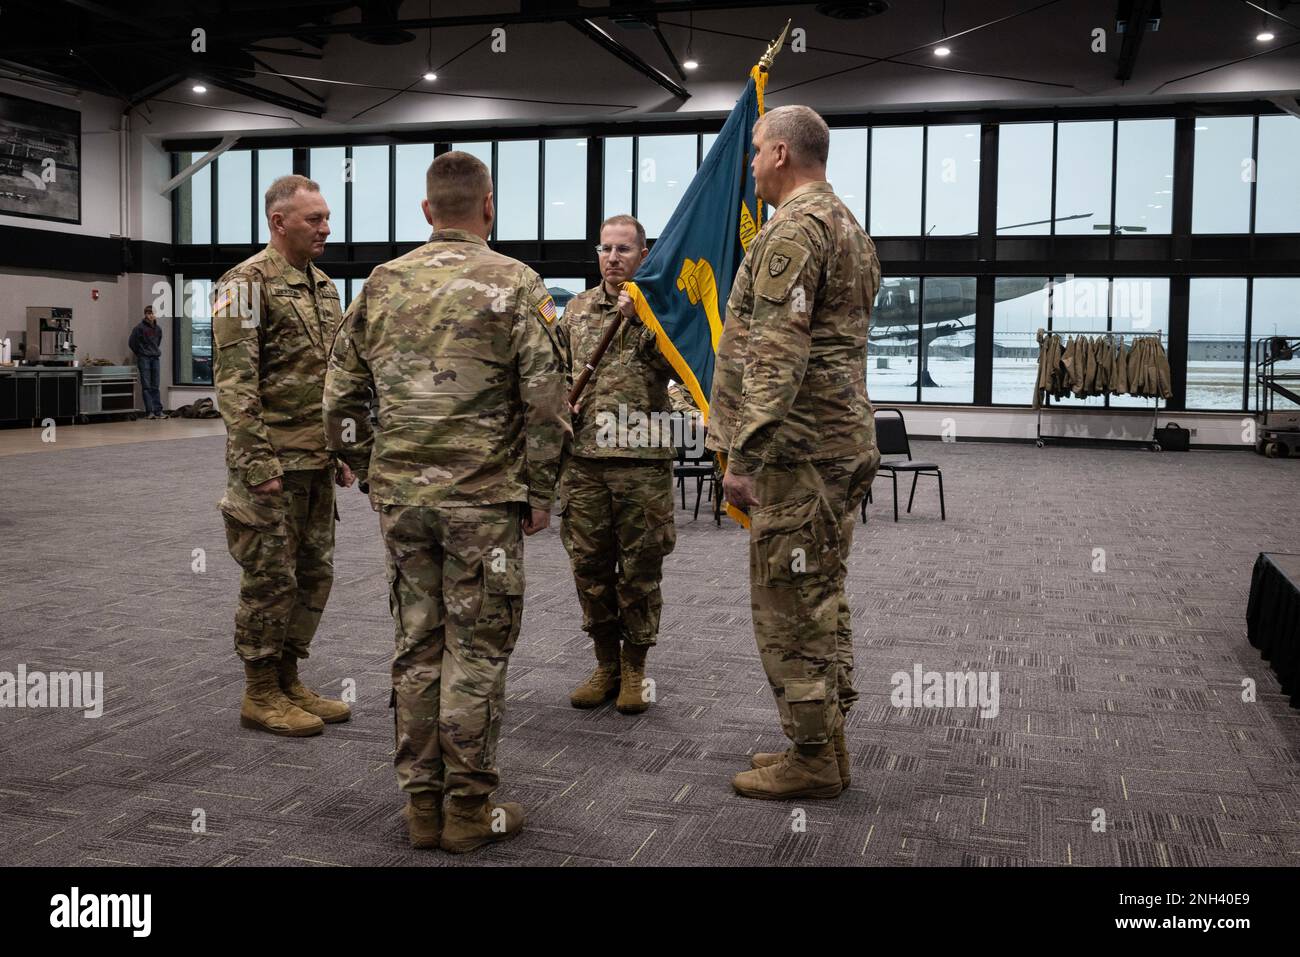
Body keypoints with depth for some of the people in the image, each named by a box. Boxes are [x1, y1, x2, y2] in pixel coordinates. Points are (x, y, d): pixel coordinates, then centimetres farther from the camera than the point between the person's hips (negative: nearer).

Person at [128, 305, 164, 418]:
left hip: (155, 358, 5)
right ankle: (150, 411, -8)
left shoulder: (158, 328, 9)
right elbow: (131, 343, -2)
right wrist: (140, 353, 3)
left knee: (155, 387, 5)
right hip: (144, 358, -5)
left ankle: (158, 410, 5)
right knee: (146, 386, -6)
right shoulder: (139, 327, -6)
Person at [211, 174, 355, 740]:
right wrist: (257, 462, -21)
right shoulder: (247, 284, -11)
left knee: (313, 576, 13)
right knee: (270, 579, 0)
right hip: (272, 463, -8)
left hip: (317, 461, 8)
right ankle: (260, 695, 13)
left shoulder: (323, 285, 14)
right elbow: (234, 381, -17)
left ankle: (288, 681, 26)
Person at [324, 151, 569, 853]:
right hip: (483, 498, -4)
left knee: (416, 647, 12)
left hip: (400, 496, 4)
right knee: (476, 651, 4)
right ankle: (469, 808, 12)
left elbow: (341, 395, 10)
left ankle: (421, 802, 21)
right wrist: (540, 493, -1)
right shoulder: (514, 285, -5)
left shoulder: (382, 284, 8)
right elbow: (545, 401, -10)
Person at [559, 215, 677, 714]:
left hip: (642, 459, -3)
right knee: (589, 566, 8)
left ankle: (634, 668, 18)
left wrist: (640, 317, -17)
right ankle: (606, 664, 23)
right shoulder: (577, 308, 14)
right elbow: (557, 371, 21)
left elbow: (680, 365, -12)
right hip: (583, 459, 4)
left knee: (640, 569, 4)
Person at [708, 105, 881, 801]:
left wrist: (743, 454, -22)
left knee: (787, 605, -3)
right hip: (844, 443, 11)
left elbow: (776, 356, -23)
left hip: (799, 449, -11)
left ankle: (812, 760, 6)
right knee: (821, 599, 15)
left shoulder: (794, 229, -14)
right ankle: (825, 745, 25)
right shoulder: (849, 227, 20)